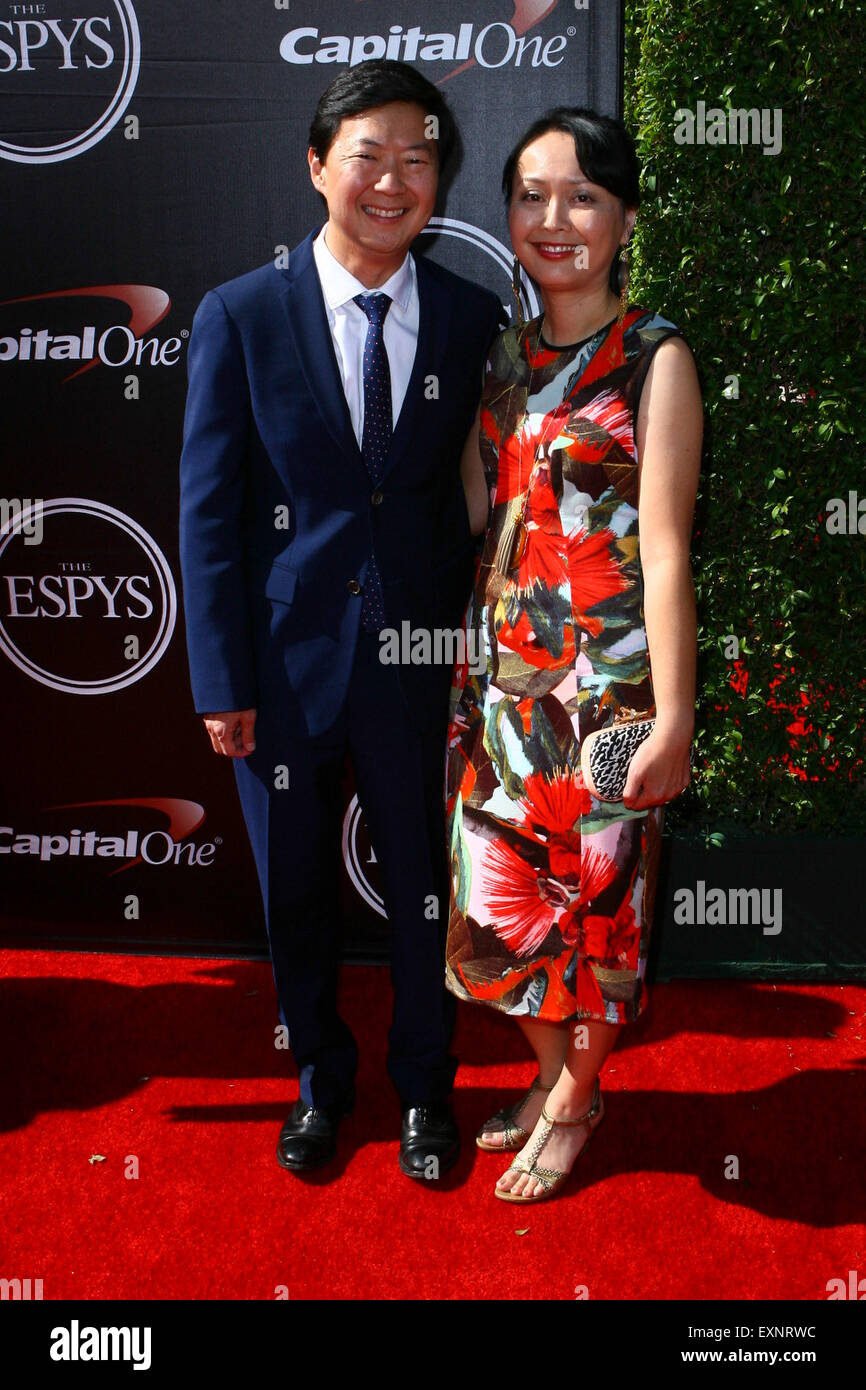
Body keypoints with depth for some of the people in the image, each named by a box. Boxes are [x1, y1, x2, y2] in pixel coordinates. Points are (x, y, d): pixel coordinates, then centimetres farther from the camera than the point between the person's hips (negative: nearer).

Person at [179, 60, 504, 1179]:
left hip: (422, 667, 1)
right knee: (296, 898, 16)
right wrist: (221, 682, -7)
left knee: (424, 896, 13)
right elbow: (207, 511, -4)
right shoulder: (240, 316, -4)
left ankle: (424, 1090, 38)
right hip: (286, 664, 0)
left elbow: (485, 499, 3)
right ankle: (322, 1084, 41)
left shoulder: (474, 321, 0)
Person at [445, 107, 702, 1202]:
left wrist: (673, 714, -14)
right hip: (502, 675, 6)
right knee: (498, 893, 12)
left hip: (606, 679, -5)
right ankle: (555, 1075, 36)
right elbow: (478, 518, 11)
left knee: (597, 896, 8)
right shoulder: (506, 356, 9)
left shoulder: (656, 359, -8)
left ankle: (574, 1101, 31)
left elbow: (665, 548, -12)